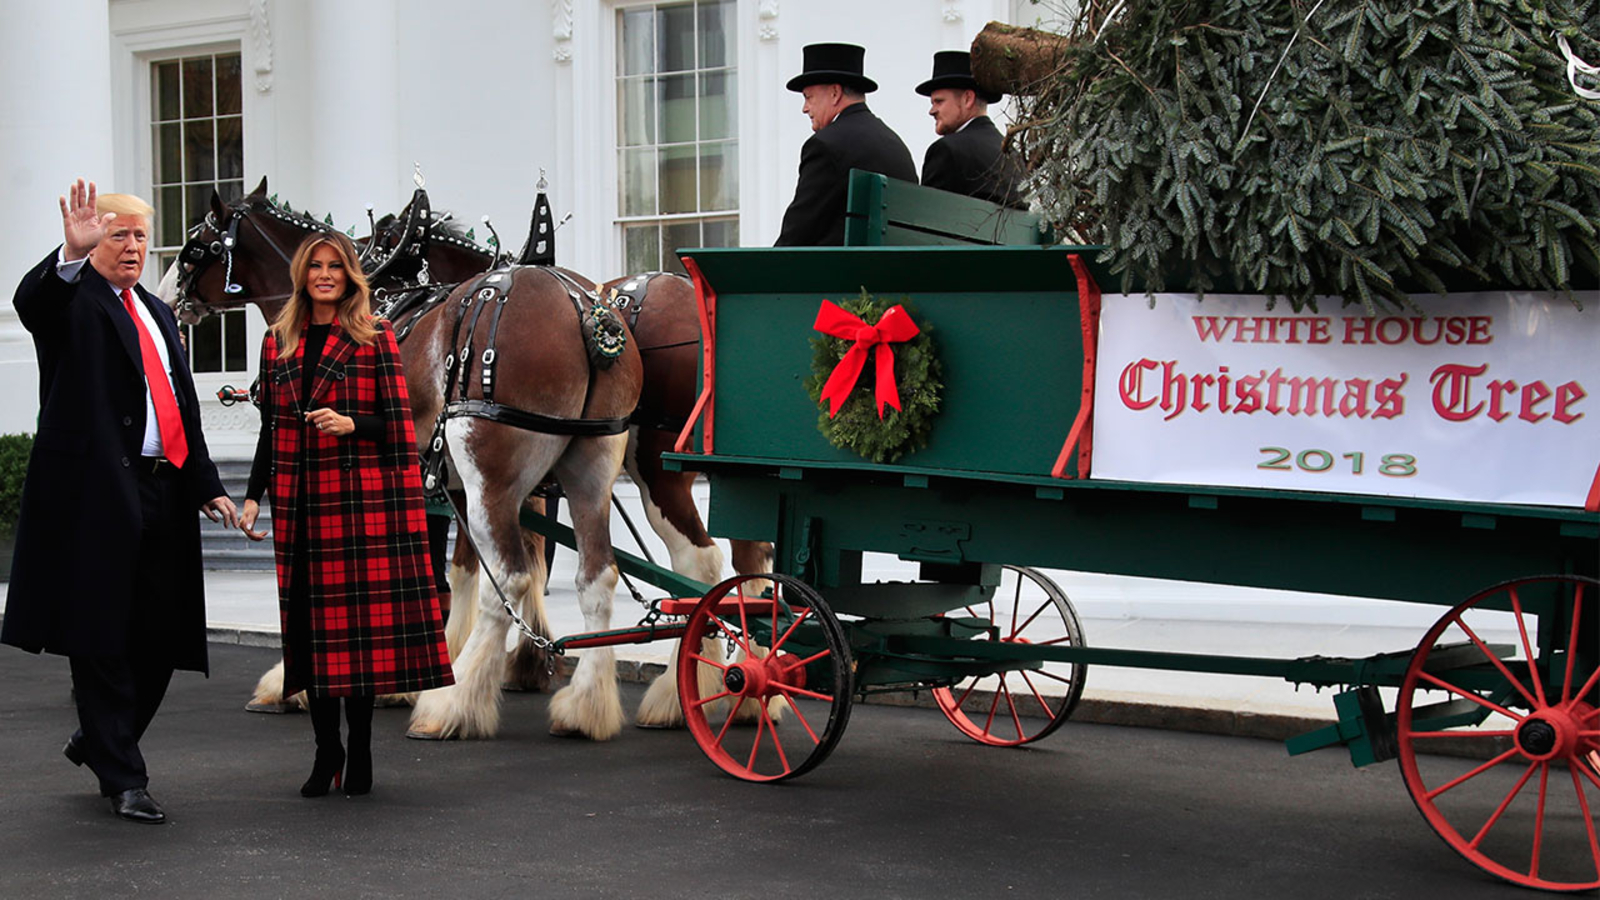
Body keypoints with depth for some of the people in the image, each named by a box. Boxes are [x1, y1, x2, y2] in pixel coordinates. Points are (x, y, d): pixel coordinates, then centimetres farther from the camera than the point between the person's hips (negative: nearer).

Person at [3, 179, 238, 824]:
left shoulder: (157, 313, 22)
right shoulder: (73, 300, -1)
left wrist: (207, 484, 20)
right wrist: (71, 253, -45)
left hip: (163, 493, 7)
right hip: (97, 495, -7)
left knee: (161, 638, 9)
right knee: (102, 641, -2)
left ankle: (98, 741, 31)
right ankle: (123, 778, 4)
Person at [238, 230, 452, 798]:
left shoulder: (374, 338, 3)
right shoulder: (278, 343, 13)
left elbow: (398, 420, 0)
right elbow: (271, 428, 16)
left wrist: (352, 423, -17)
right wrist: (254, 495, 9)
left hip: (363, 494, -3)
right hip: (299, 497, 4)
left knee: (361, 618, -4)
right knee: (310, 618, 3)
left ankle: (359, 752, 6)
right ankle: (326, 748, 12)